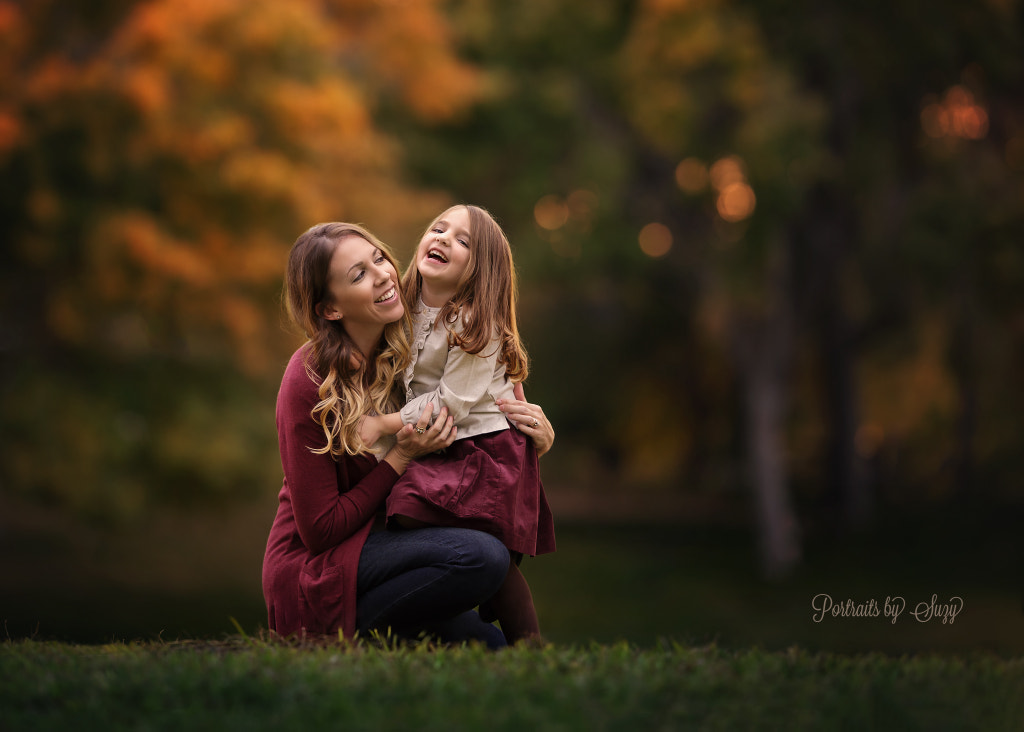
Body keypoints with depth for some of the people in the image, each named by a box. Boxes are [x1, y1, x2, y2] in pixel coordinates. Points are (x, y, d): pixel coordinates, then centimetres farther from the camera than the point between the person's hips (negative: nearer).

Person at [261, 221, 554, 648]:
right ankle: (347, 637, -11)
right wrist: (402, 456, -19)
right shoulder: (309, 384, -21)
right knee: (484, 557, -25)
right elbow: (319, 529, -19)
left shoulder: (399, 356, -1)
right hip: (310, 573, -7)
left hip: (375, 543, 7)